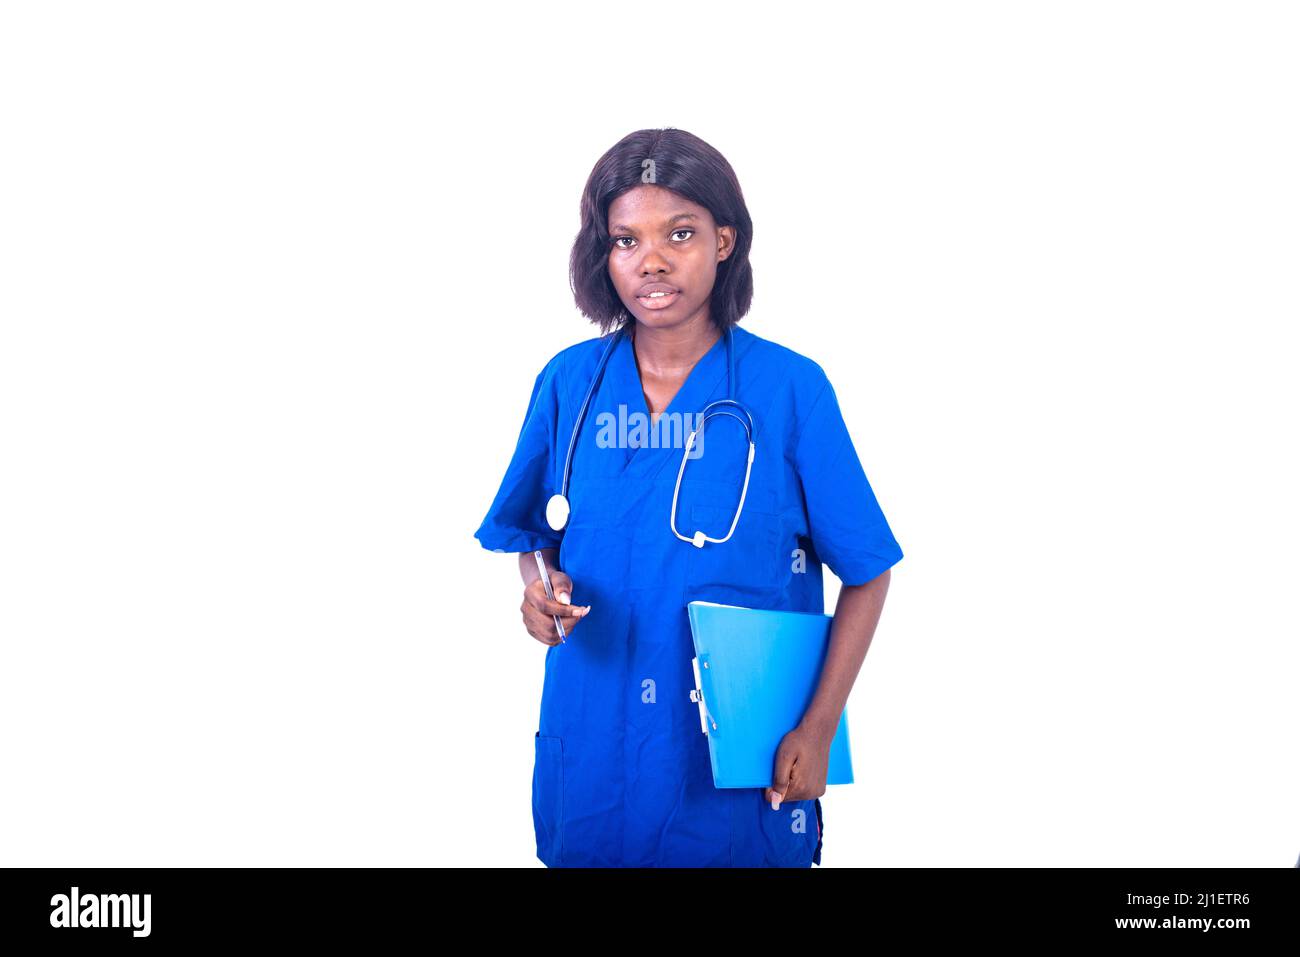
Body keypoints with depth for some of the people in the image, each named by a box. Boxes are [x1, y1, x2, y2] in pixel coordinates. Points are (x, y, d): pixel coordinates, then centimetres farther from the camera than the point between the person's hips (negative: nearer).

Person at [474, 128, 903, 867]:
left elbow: (867, 573, -4)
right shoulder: (568, 383, 0)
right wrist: (540, 590, -10)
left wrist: (819, 728, -11)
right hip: (595, 748, 3)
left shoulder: (792, 389, -9)